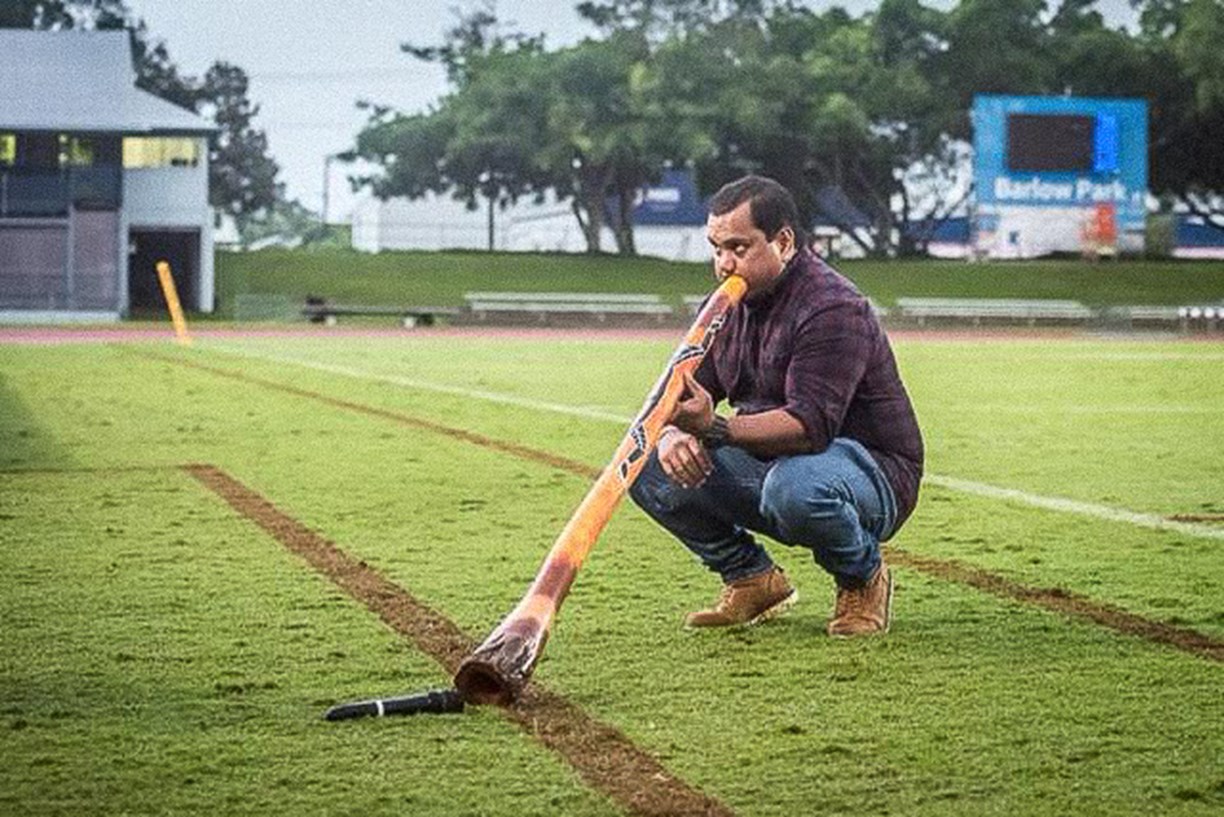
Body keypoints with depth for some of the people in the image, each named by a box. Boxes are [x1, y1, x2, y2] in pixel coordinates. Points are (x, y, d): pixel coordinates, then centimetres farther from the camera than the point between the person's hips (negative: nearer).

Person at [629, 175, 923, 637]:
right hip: (765, 467, 7)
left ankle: (863, 580, -8)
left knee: (795, 488, -41)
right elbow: (682, 394, 5)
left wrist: (716, 429, -46)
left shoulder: (833, 309, -20)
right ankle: (752, 580, 7)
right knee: (647, 465, -8)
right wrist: (672, 433, -21)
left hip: (873, 472, -7)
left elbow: (809, 426, -32)